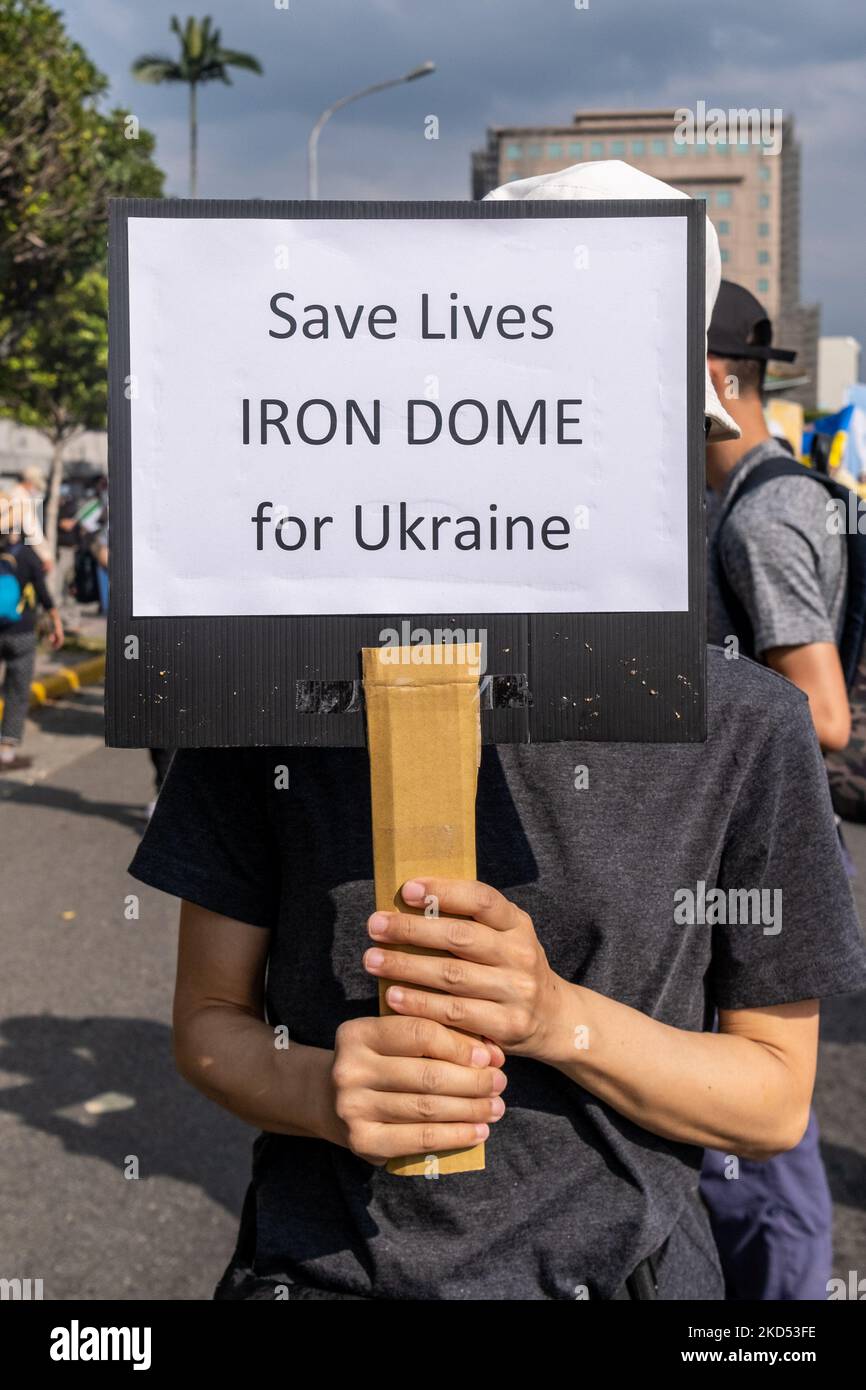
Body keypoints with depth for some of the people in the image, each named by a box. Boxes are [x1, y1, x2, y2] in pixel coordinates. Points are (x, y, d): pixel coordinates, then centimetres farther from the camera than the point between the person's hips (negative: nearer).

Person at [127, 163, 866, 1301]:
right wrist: (319, 1091, -22)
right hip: (321, 1263, 0)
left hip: (623, 1264, 1)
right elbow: (211, 1017, -1)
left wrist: (558, 1015, -21)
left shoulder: (746, 728, -8)